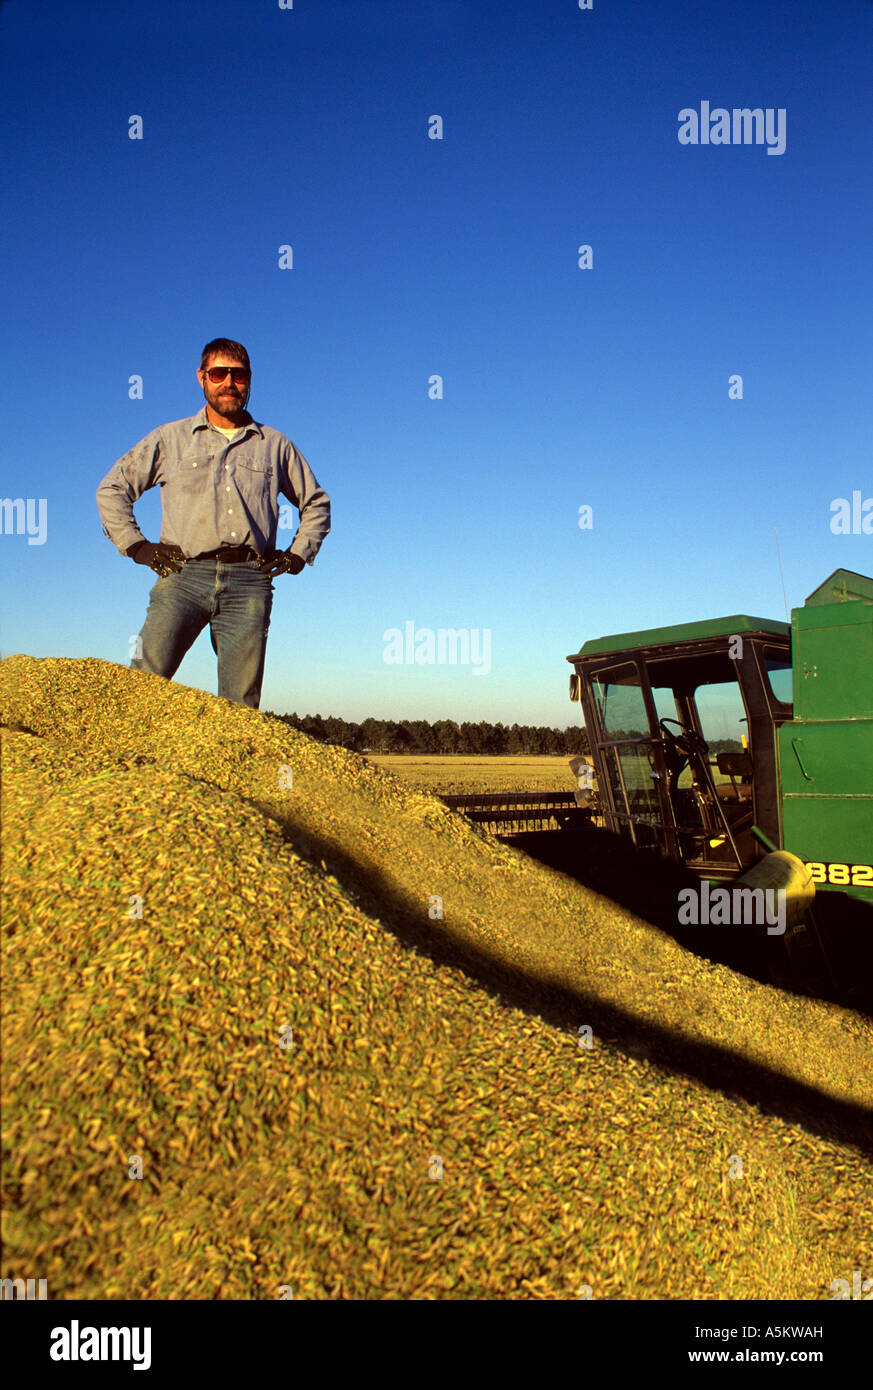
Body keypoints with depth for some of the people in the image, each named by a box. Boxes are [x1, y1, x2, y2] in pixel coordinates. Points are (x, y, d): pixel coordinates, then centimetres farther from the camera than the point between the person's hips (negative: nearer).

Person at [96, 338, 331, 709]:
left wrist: (297, 554, 16)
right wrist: (136, 545, 9)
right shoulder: (170, 439, 18)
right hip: (184, 575, 0)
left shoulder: (275, 446, 21)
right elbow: (111, 488, 21)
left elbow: (316, 503, 30)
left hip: (249, 582, 1)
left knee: (241, 704, -7)